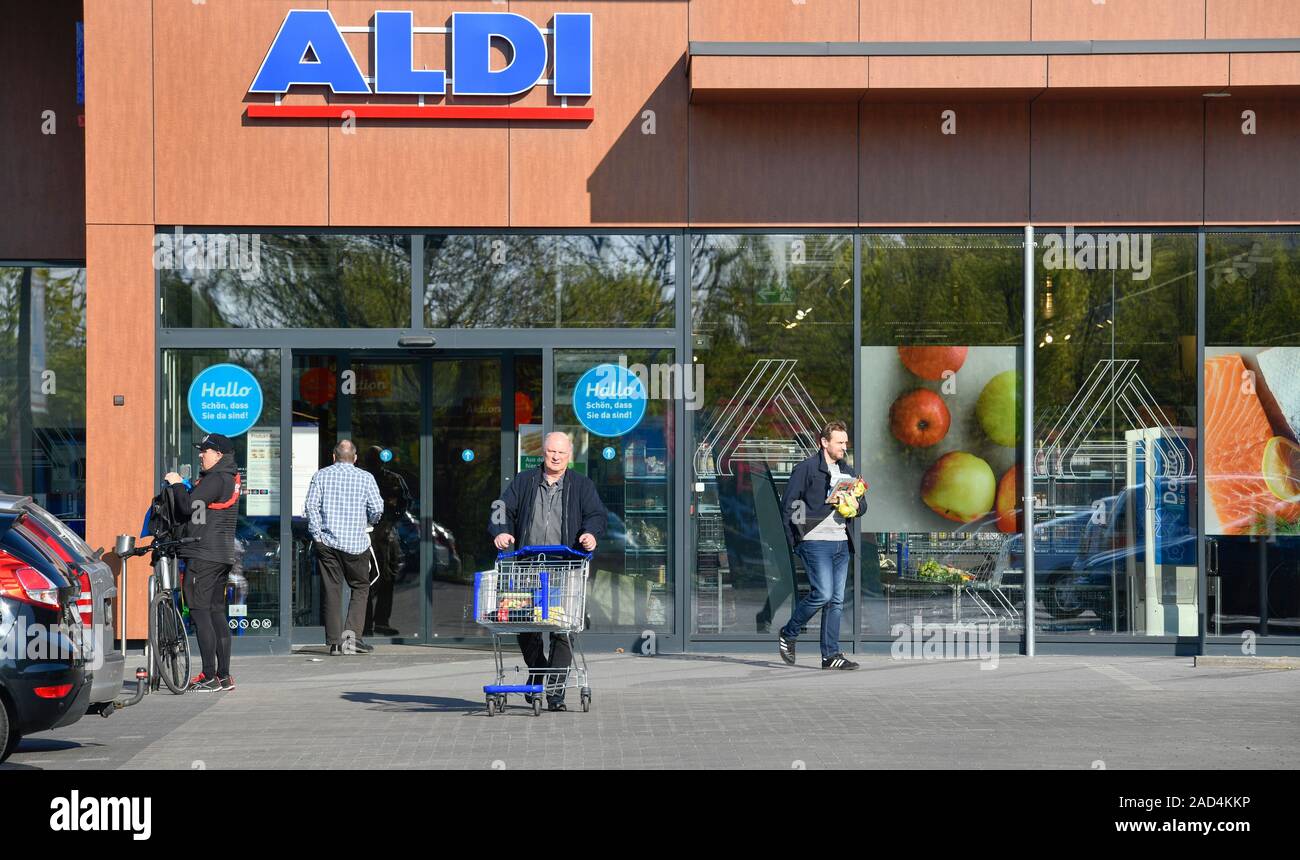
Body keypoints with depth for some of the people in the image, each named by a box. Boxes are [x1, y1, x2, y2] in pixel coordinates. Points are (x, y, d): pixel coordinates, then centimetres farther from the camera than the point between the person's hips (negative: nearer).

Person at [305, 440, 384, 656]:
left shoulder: (321, 476, 5)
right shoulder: (365, 478, 2)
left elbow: (311, 506, -4)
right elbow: (377, 509, -3)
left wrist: (317, 535, -1)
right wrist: (368, 522, 18)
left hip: (327, 541, 1)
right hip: (356, 543, -1)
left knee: (331, 590, 4)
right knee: (360, 587, 11)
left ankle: (334, 642, 2)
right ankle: (352, 633, -4)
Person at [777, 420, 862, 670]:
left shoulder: (847, 472, 18)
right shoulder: (806, 469, -3)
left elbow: (861, 505, 22)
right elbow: (788, 506, -5)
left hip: (841, 543, 7)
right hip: (816, 542, -7)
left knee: (837, 600, 4)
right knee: (823, 594, -14)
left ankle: (831, 655, 6)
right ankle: (788, 634, 7)